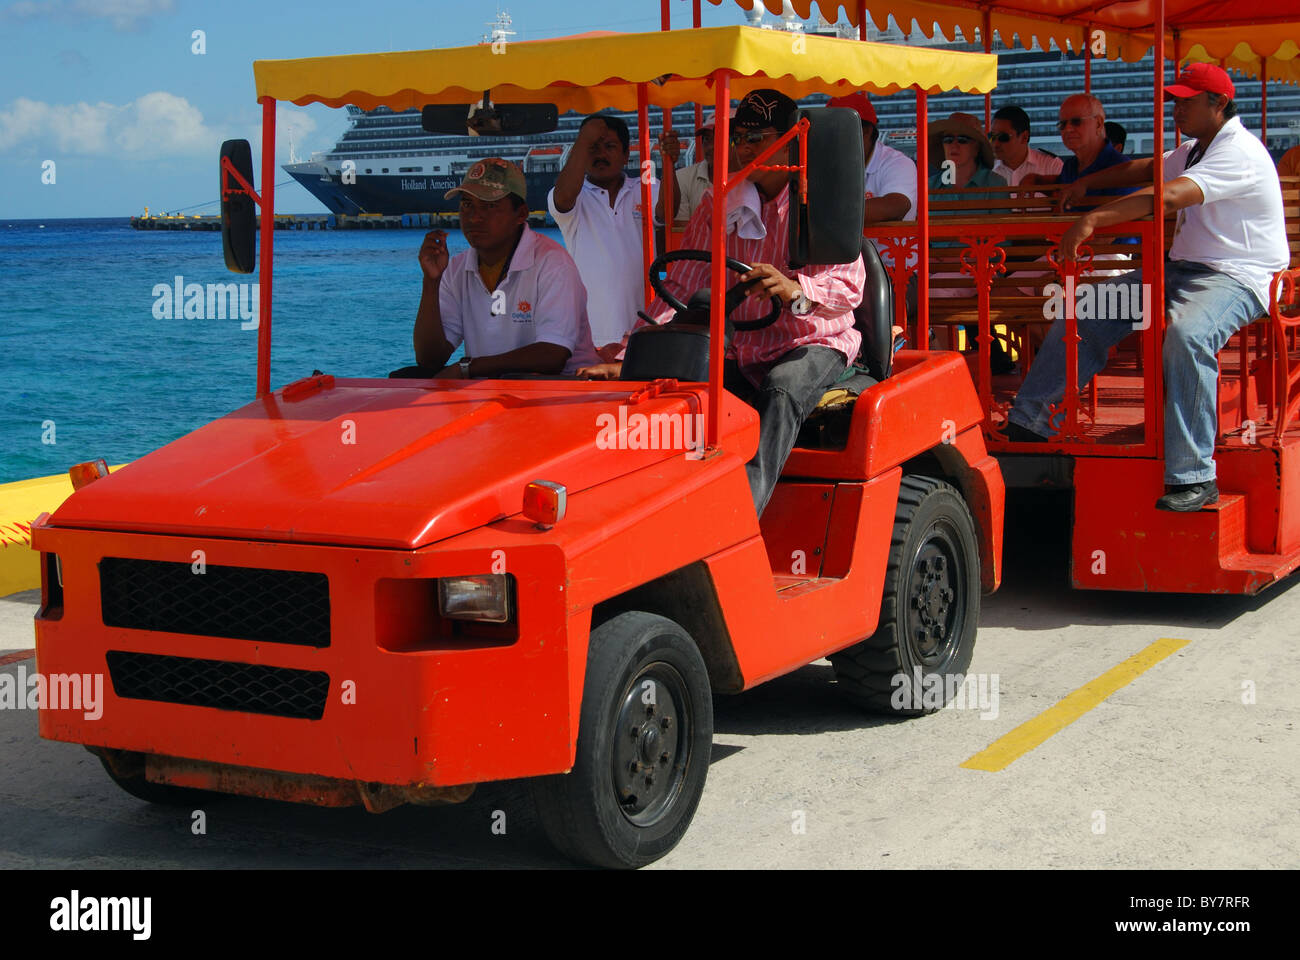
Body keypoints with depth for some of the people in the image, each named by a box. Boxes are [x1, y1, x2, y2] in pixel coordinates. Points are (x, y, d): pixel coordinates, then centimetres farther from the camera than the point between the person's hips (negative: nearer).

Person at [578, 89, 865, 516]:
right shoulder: (718, 204, 9)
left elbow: (848, 286, -17)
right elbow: (680, 289, 5)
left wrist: (794, 289, -41)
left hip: (812, 346, -3)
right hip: (738, 353, 4)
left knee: (780, 391, -37)